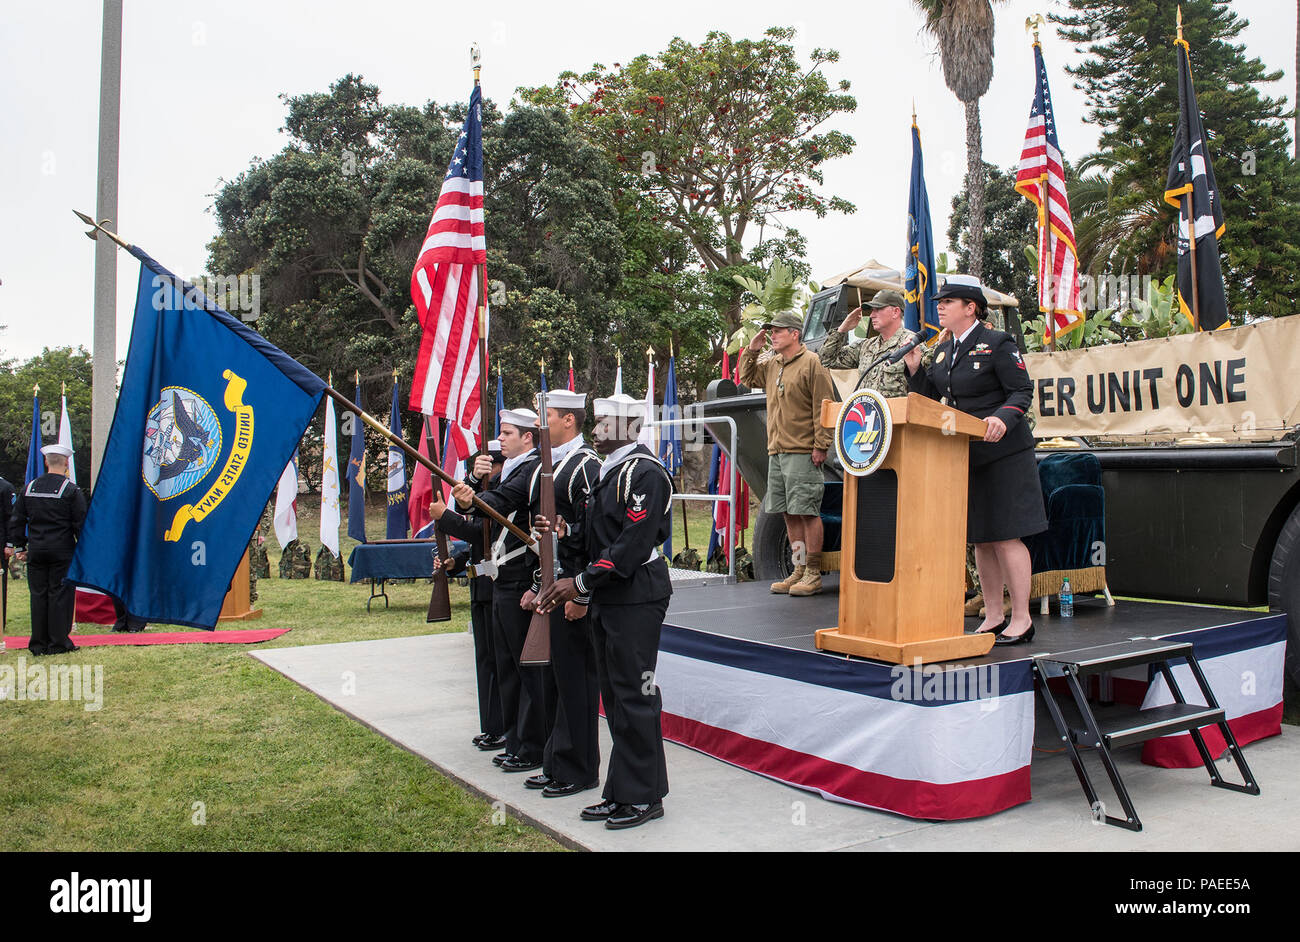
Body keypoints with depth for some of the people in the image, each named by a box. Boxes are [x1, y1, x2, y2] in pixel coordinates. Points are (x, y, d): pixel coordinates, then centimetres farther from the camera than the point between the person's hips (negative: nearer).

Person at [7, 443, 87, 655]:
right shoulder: (71, 490, -8)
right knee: (60, 594, 1)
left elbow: (18, 521, 10)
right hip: (62, 550, -4)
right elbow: (80, 524, -8)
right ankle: (58, 642, 3)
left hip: (36, 550, 4)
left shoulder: (29, 488, 6)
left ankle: (38, 644, 14)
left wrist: (19, 546, 18)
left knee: (38, 594, 9)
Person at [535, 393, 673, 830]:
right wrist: (565, 527, 2)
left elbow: (634, 542, -22)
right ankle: (621, 793, 24)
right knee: (615, 696, 14)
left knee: (634, 696, -3)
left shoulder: (644, 472, -15)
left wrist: (581, 582, -20)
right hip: (608, 598, 10)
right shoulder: (610, 470, 16)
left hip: (637, 599, -10)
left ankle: (644, 797, 9)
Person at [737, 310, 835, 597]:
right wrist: (752, 349, 16)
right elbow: (746, 377, 33)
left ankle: (813, 575, 0)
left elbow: (823, 407, -10)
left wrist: (820, 446, -15)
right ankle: (799, 571, 17)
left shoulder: (811, 363, -5)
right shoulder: (771, 366, 17)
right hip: (776, 452, 8)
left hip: (803, 454, -8)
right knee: (790, 514, 10)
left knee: (807, 512, -6)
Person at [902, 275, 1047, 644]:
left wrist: (1003, 419, -29)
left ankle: (1021, 619, 4)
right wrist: (915, 368, 0)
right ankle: (993, 614, 21)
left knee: (1005, 537, -5)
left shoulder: (997, 344, -8)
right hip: (964, 456, 7)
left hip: (1001, 453, -7)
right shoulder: (943, 350, 13)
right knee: (979, 538, 11)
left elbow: (1022, 391, -11)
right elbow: (933, 398, 14)